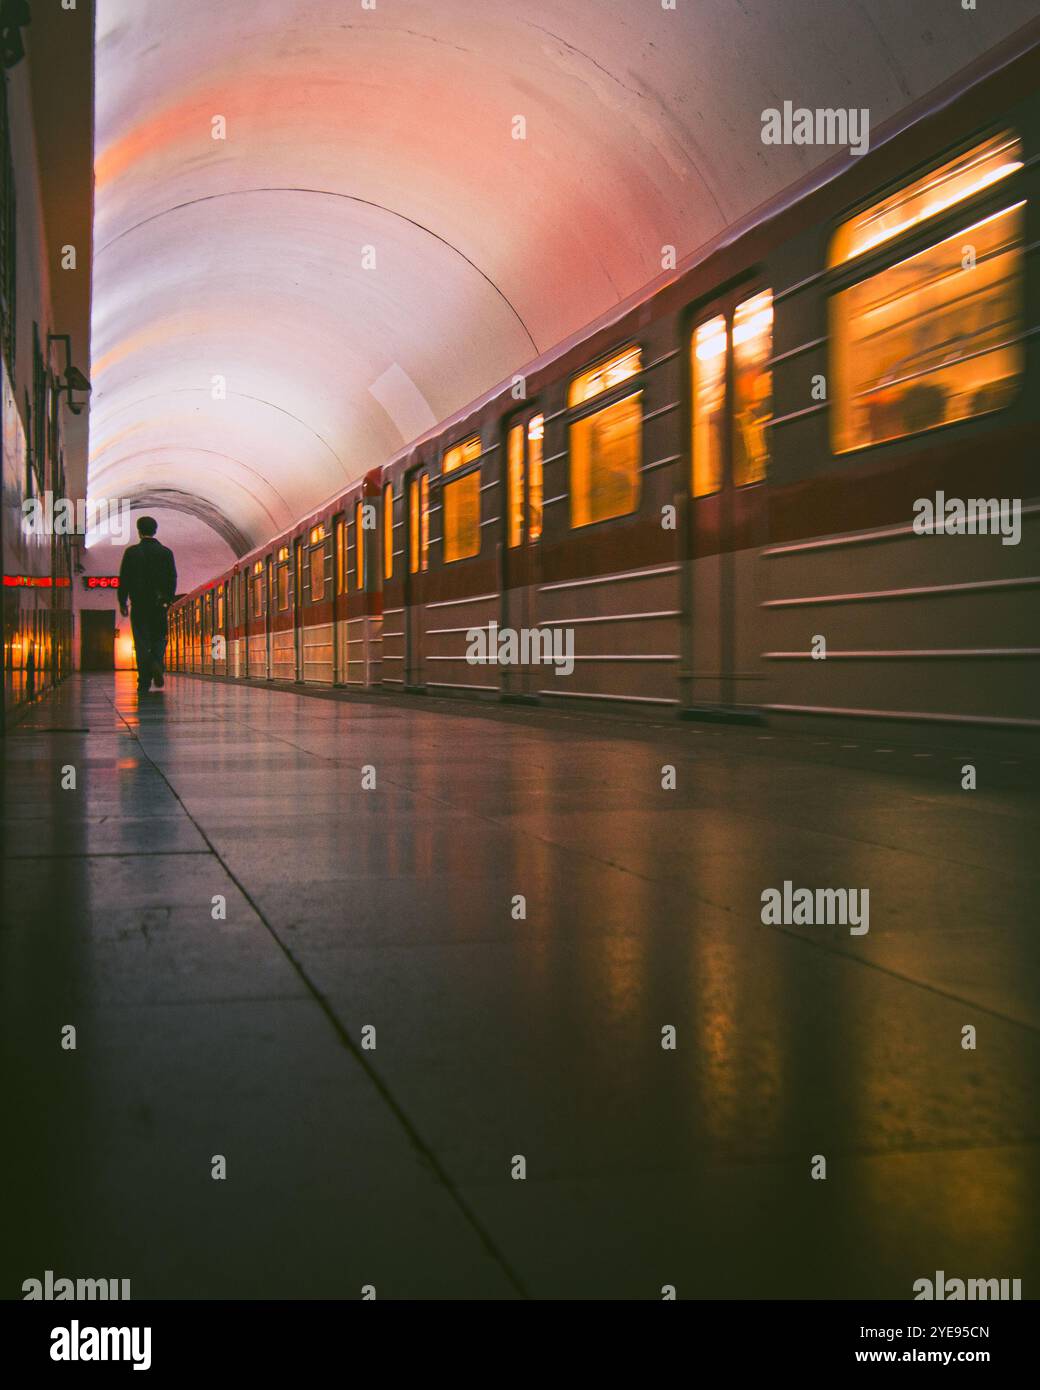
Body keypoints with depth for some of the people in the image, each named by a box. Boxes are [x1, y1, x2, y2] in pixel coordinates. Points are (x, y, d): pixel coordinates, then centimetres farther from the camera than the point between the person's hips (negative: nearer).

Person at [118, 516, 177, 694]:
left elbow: (124, 579, -1)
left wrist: (122, 602, 6)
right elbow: (172, 579, 3)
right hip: (159, 604, 1)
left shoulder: (131, 552, -2)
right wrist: (169, 600, 12)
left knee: (142, 642, 1)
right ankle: (157, 663, -16)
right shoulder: (166, 553, 3)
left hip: (138, 604, -1)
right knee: (159, 638, 13)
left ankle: (144, 683, -5)